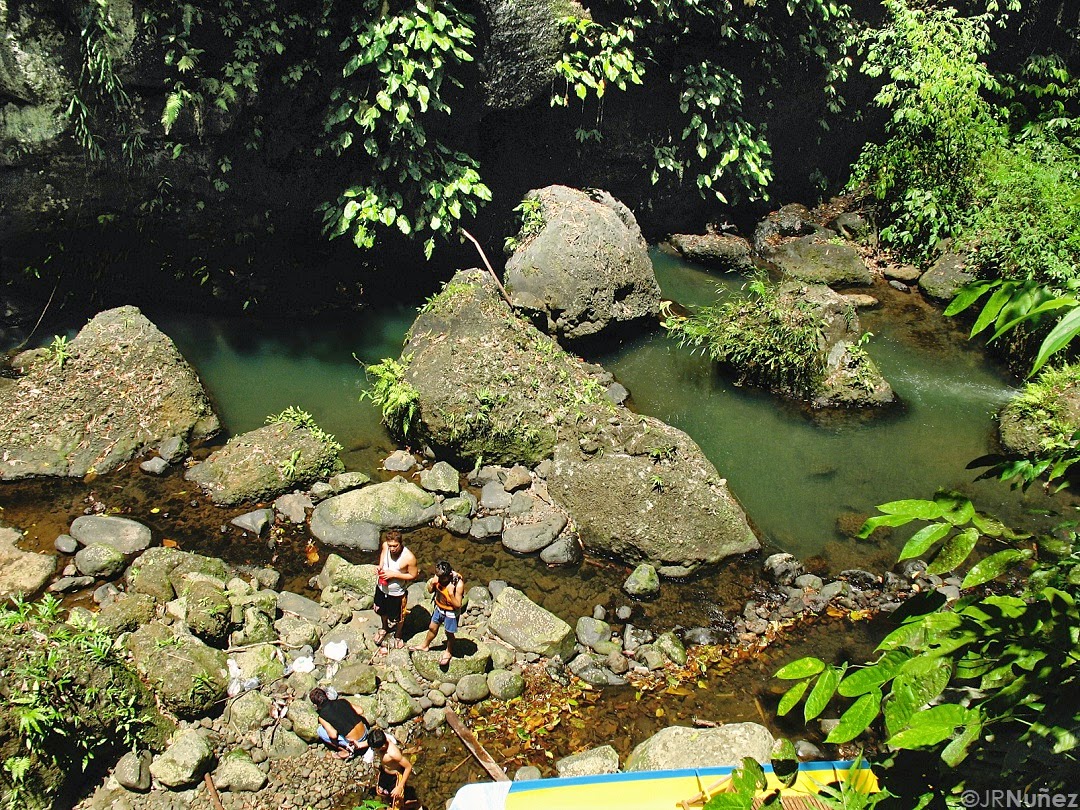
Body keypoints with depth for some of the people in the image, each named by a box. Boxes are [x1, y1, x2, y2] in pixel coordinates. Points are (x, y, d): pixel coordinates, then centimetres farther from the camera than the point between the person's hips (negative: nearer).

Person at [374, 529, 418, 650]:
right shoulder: (385, 546, -20)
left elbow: (413, 576, -20)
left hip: (396, 593, -4)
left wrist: (393, 574, -28)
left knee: (397, 617, 22)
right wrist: (379, 567, -13)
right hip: (381, 588, 4)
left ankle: (397, 635, 53)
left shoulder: (409, 557, -34)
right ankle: (385, 628, 62)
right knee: (382, 611, 31)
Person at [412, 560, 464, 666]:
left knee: (449, 633, 17)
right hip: (439, 608, 5)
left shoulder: (458, 584, -34)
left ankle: (449, 652, 44)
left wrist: (451, 594, -41)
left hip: (451, 612, -5)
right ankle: (425, 645, 52)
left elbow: (458, 605, -27)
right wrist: (430, 584, -24)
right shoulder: (438, 576, -19)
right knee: (432, 628, 25)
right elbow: (431, 591, -3)